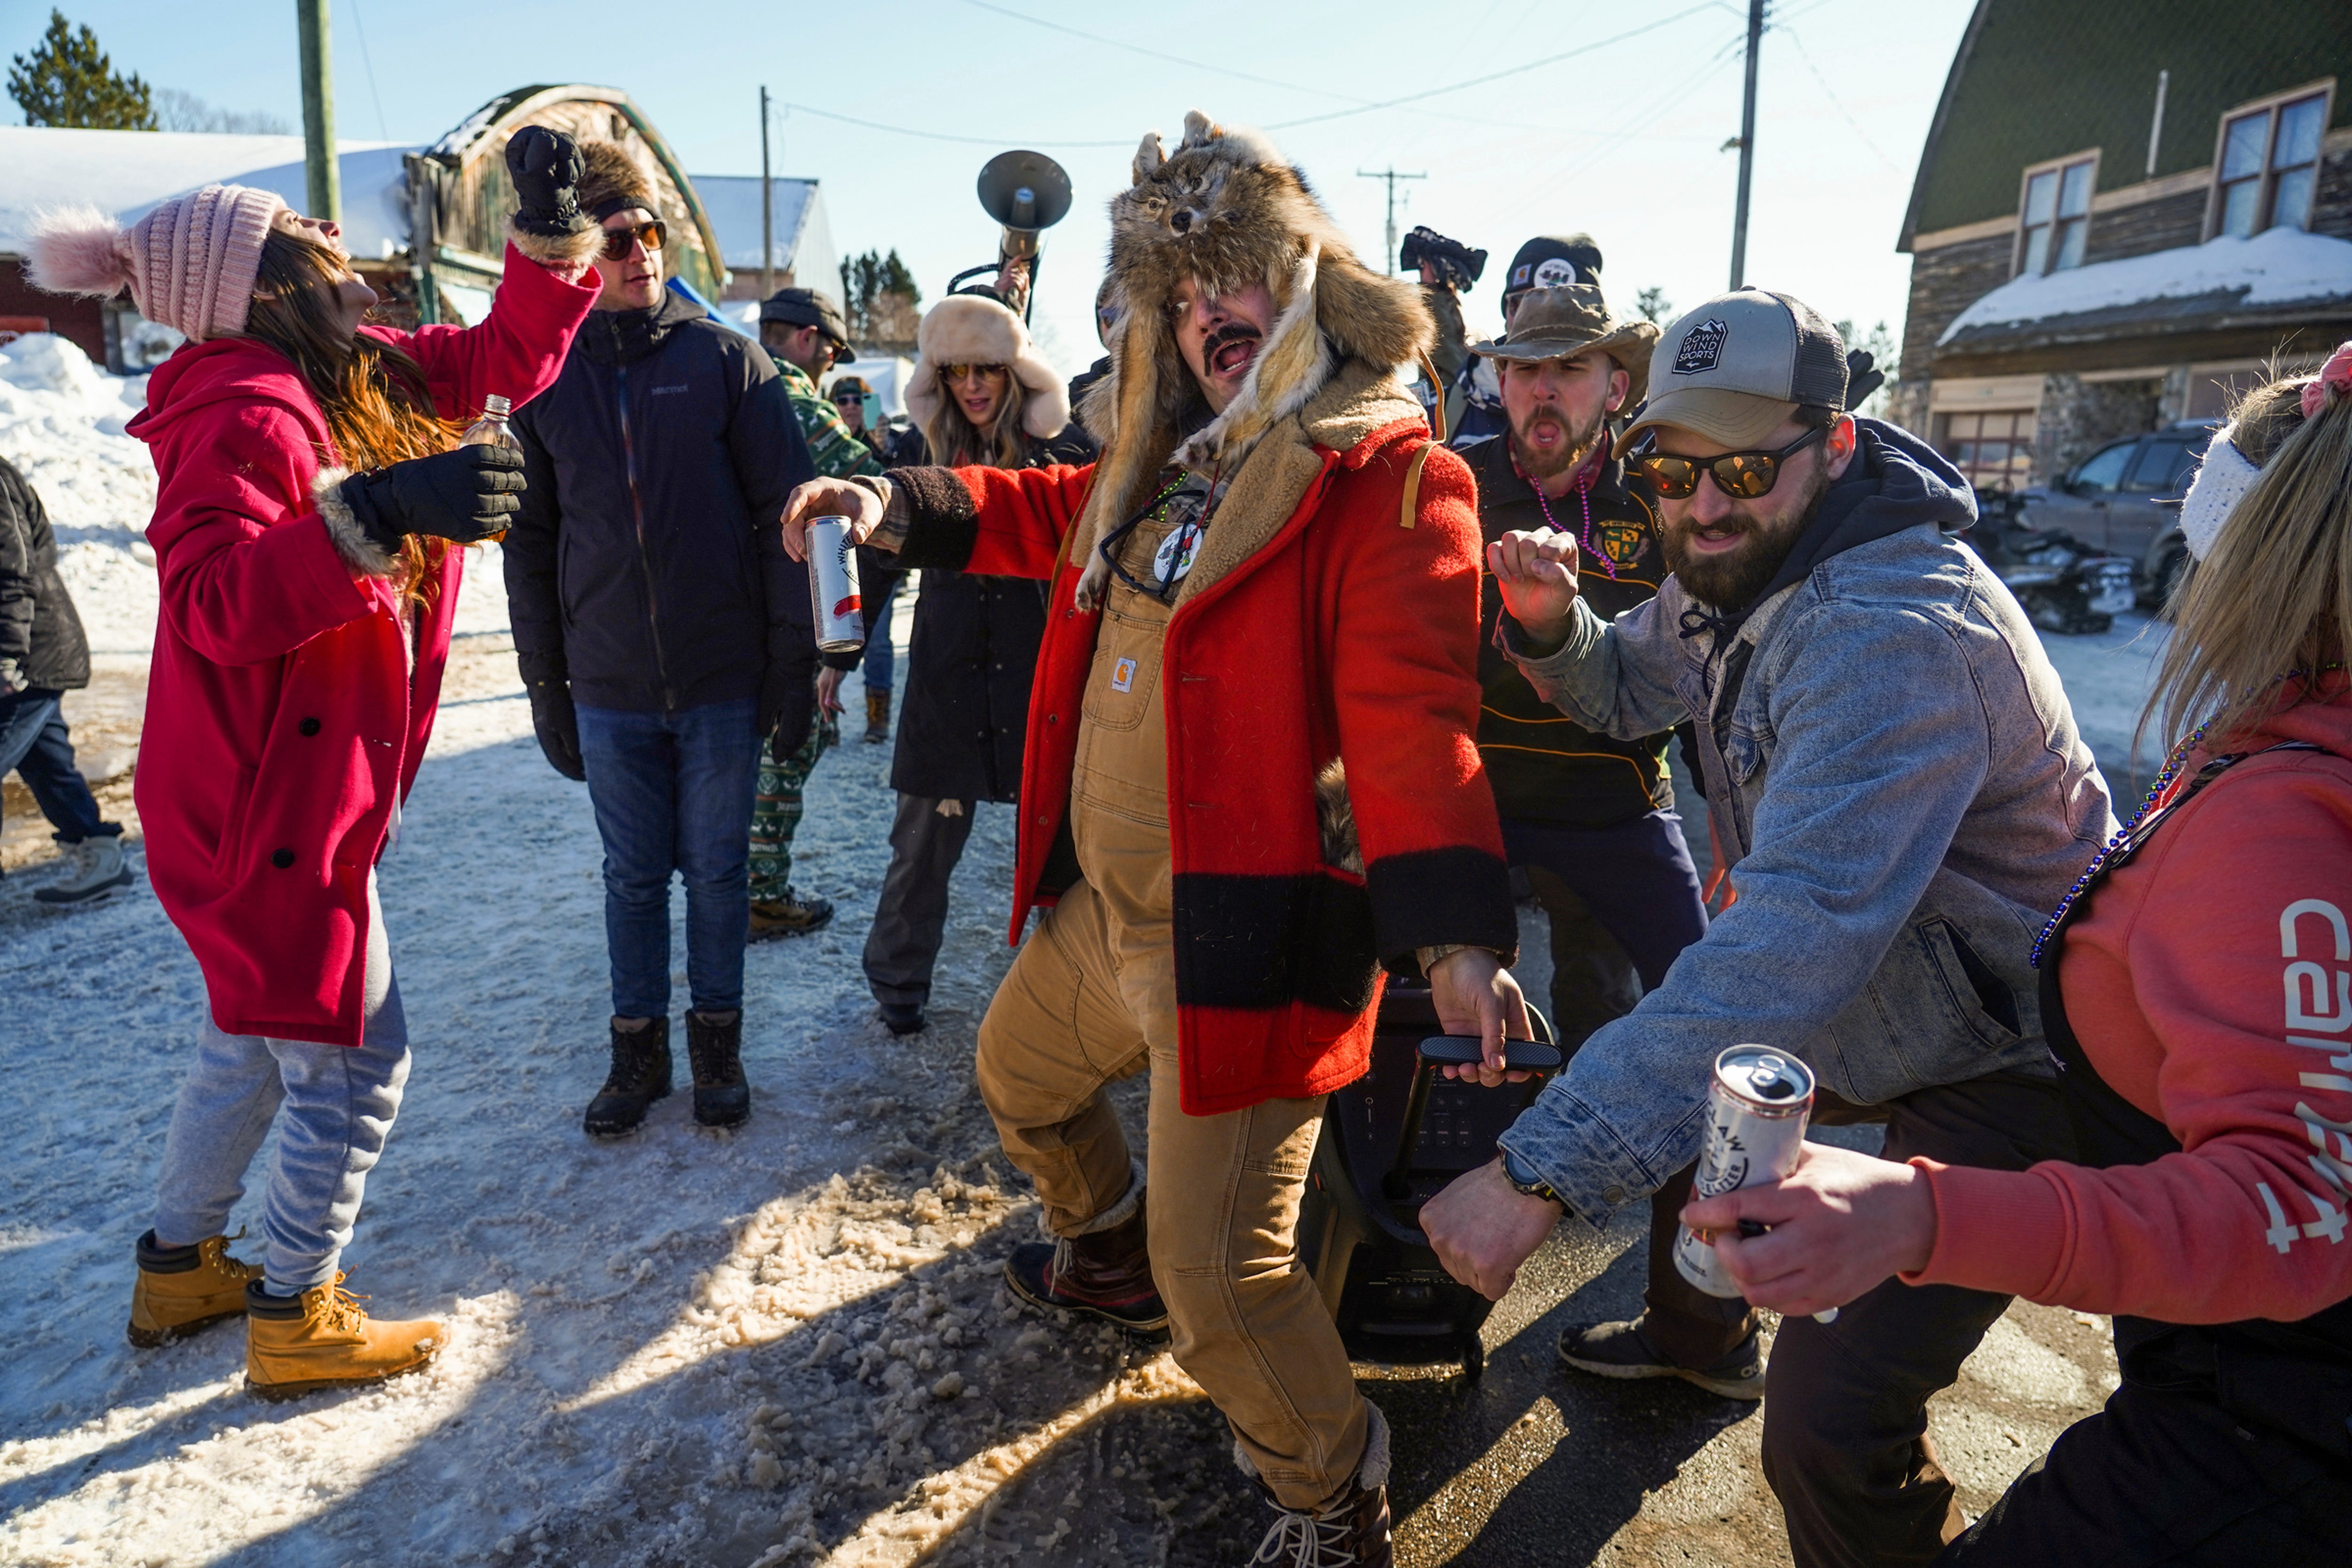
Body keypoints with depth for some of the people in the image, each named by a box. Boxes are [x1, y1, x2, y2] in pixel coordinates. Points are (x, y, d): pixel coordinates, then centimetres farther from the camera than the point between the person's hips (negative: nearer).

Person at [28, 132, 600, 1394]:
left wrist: (548, 226, 0)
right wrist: (370, 516, -44)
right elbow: (215, 605, -33)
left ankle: (177, 1268, 42)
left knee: (260, 1041, 23)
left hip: (296, 790, 10)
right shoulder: (242, 417, -21)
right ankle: (292, 1324, 21)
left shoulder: (364, 374, 6)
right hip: (270, 804, -10)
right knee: (354, 1063, 2)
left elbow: (507, 359, 13)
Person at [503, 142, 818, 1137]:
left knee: (717, 870, 10)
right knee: (633, 876, 12)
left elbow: (786, 516, -3)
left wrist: (793, 665, -8)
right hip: (609, 691, 2)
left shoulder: (725, 361, -2)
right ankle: (638, 1046, 29)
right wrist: (545, 690, 6)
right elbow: (531, 546, 9)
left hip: (723, 682, -2)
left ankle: (717, 1042, 27)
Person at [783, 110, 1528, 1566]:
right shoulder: (1172, 459, 10)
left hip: (1247, 936, -9)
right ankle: (1108, 1253, 61)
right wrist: (903, 506, 18)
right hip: (1103, 905, 9)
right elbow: (1067, 519, 30)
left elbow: (1414, 716, -26)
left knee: (1220, 1273, -6)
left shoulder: (1386, 476, -15)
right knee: (1022, 1076, 31)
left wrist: (1454, 930, -38)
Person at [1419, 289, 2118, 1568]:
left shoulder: (1893, 635, -34)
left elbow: (1802, 932, -44)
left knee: (1828, 1417, -17)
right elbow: (1630, 692, 15)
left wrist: (1543, 1169, -48)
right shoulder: (1731, 566, -3)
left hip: (2004, 1067, -9)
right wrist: (1553, 629, -10)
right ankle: (1697, 1338, 52)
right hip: (1865, 1011, 9)